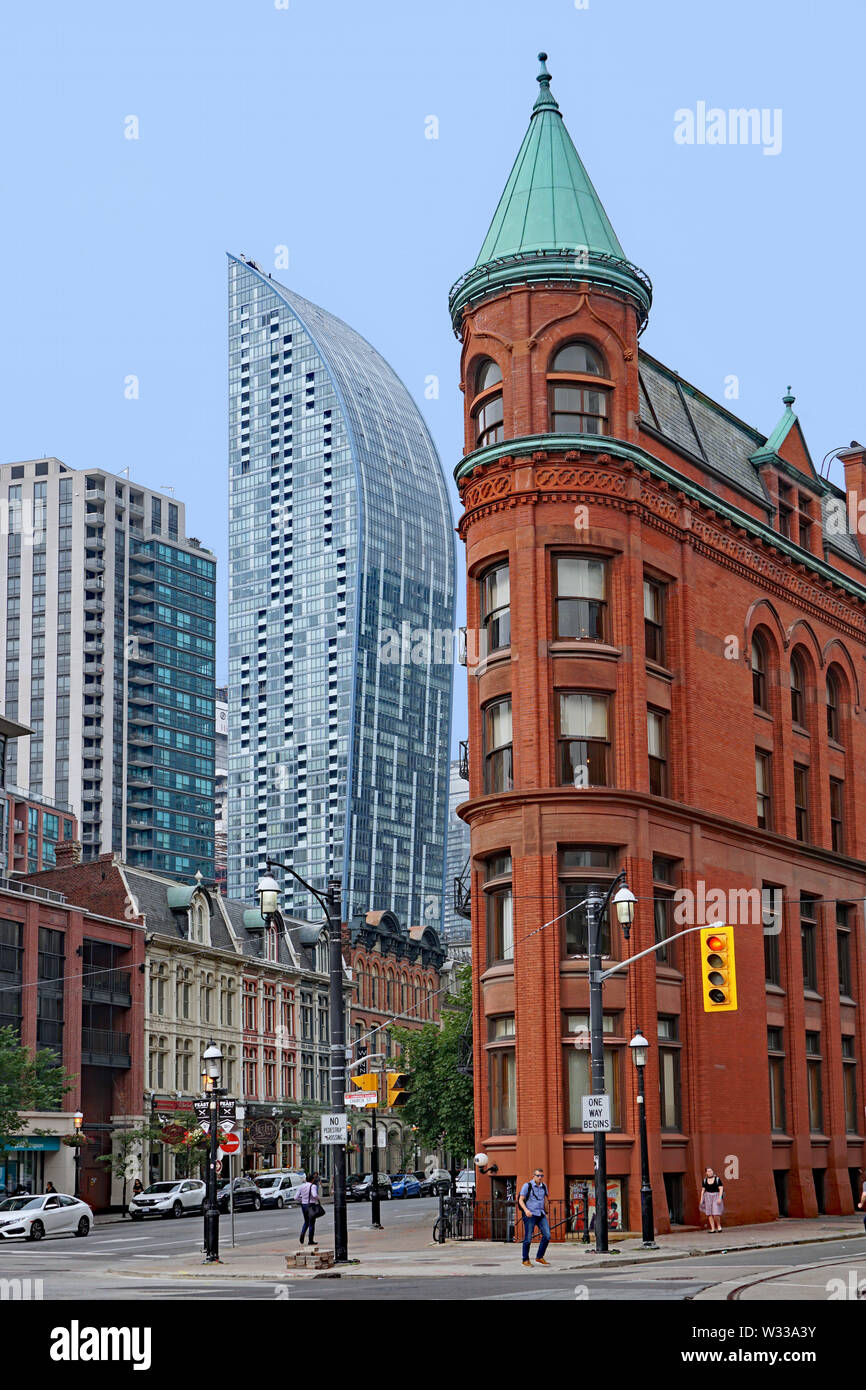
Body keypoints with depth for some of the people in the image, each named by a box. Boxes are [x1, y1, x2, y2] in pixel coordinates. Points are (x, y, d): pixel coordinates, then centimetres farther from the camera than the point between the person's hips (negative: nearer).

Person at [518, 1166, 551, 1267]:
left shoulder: (543, 1186, 14)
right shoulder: (527, 1186, -1)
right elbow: (521, 1200, -4)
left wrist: (545, 1212, 27)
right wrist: (526, 1210, -20)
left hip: (541, 1214, 5)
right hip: (530, 1215, -5)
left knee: (547, 1236, -6)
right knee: (528, 1239, -3)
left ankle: (539, 1257, 4)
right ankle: (525, 1260, 8)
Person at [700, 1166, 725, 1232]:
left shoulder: (717, 1179, -4)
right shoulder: (705, 1180, 7)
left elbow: (721, 1189, -7)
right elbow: (703, 1190, 11)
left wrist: (719, 1198, -17)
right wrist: (701, 1199, 6)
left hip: (716, 1196, -4)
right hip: (708, 1197, 4)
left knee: (716, 1213, -12)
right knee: (709, 1214, -2)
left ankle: (719, 1225, 13)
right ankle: (712, 1229, 3)